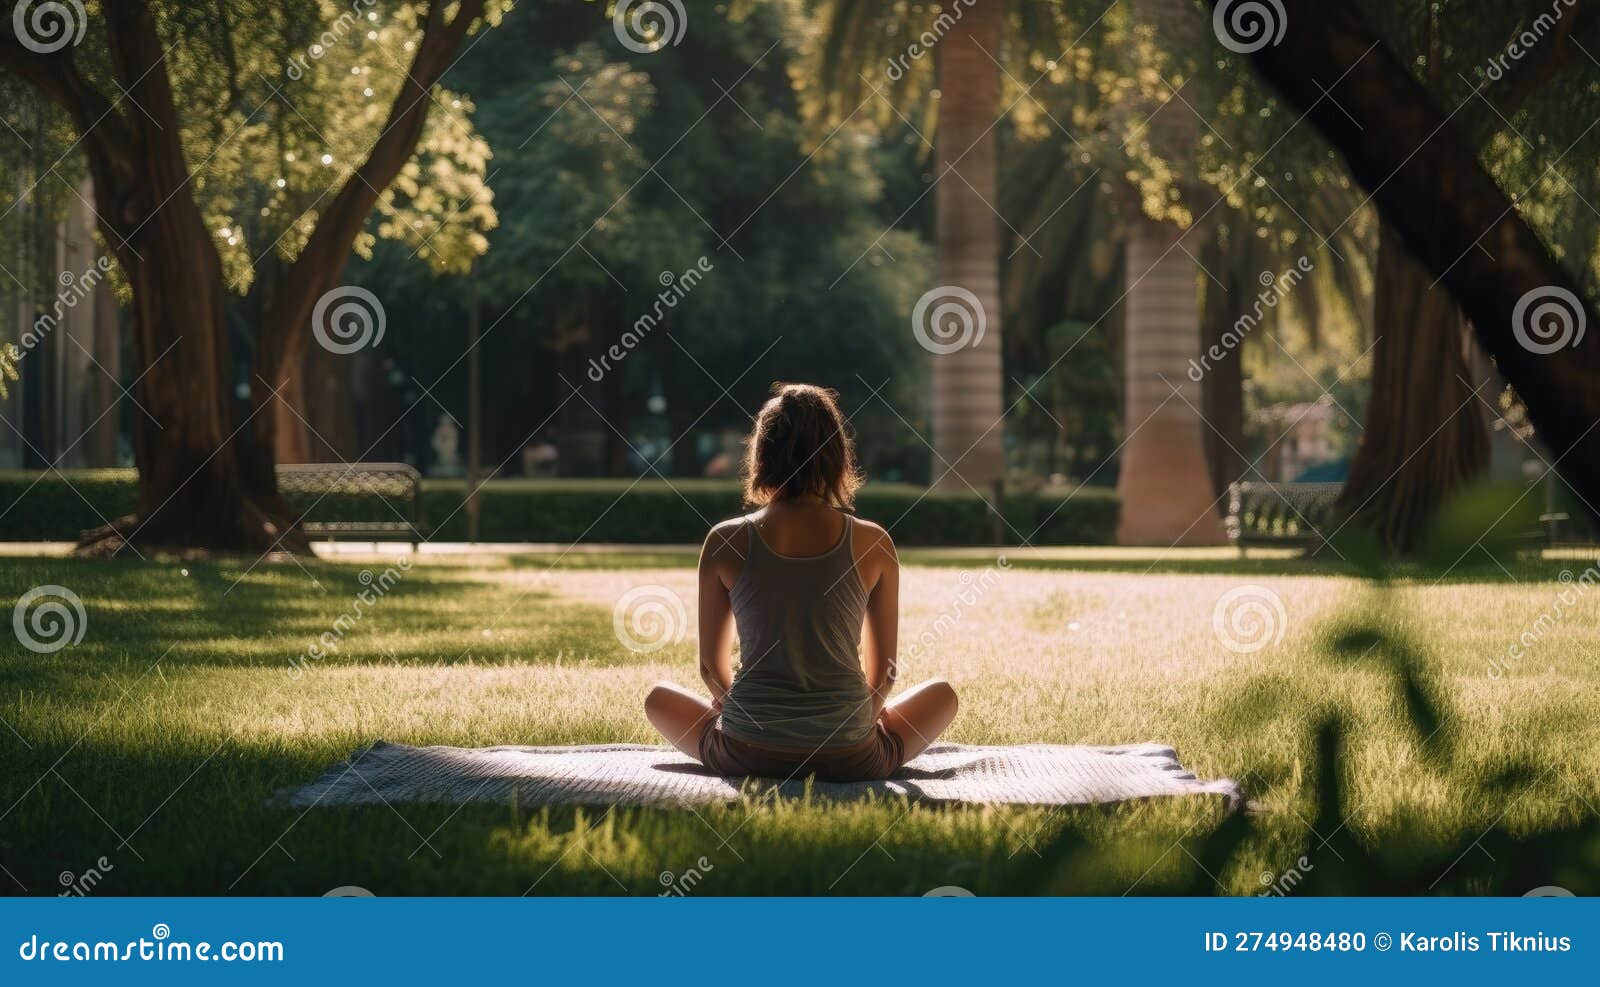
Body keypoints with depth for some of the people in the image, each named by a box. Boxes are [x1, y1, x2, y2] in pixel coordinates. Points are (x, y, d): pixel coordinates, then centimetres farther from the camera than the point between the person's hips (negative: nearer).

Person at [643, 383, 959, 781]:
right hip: (850, 761, 0)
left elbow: (711, 666, 6)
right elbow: (883, 670, 6)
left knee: (660, 698, 30)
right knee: (942, 694, 28)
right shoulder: (872, 544, -4)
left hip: (747, 755, 0)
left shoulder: (726, 542, -4)